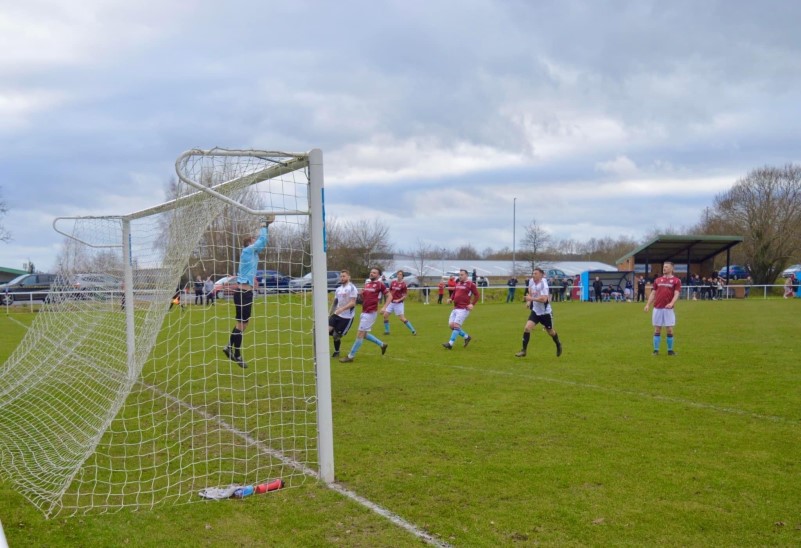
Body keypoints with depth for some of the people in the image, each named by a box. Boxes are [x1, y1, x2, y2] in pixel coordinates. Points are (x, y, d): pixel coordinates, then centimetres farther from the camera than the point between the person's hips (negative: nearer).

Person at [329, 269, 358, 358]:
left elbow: (352, 303, -18)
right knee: (327, 329, -14)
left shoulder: (352, 288, -10)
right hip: (336, 314, 6)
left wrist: (341, 309, -28)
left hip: (347, 317, -6)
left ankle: (336, 352, 21)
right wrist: (331, 313, 21)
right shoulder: (339, 288, 14)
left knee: (337, 335, -1)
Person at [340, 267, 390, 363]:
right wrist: (362, 293, 4)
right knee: (364, 334, 14)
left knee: (360, 334, -6)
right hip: (364, 312, 9)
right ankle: (382, 344, 31)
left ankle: (350, 356, 0)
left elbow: (389, 296, -5)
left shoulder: (380, 284, -7)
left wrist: (384, 307, -16)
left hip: (370, 313, -9)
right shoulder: (367, 283, 15)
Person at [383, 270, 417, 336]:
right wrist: (390, 298, 5)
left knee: (402, 318, -8)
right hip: (391, 302, 5)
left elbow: (405, 295, -6)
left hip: (399, 303, -5)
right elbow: (390, 291, 18)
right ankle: (387, 331, 11)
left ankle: (413, 331, 2)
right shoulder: (393, 282, 6)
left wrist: (398, 300, -16)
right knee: (385, 315, -3)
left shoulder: (403, 284, -9)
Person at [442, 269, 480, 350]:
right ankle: (466, 337, 20)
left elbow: (477, 295, -4)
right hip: (455, 308, 8)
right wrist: (451, 299, 6)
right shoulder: (457, 284, 15)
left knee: (456, 325, -13)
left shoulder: (470, 284, -6)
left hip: (463, 309, -8)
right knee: (451, 325, 4)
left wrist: (472, 304, -15)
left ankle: (450, 344, -10)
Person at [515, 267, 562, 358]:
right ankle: (523, 350, -6)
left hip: (545, 312, -5)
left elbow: (544, 299, -34)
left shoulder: (543, 284, -24)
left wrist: (531, 299, -30)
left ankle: (558, 345, 44)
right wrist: (529, 301, 5)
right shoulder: (531, 281, -4)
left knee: (550, 332, 14)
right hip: (535, 311, 5)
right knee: (527, 328, -13)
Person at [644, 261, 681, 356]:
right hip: (657, 308, 2)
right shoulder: (657, 280, 13)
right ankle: (656, 350, 10)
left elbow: (676, 294, -7)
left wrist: (671, 303, -24)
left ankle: (670, 350, 13)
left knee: (669, 330, 1)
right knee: (657, 329, 5)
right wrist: (648, 304, 2)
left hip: (668, 309, -2)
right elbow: (653, 293, 13)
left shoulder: (676, 280, 3)